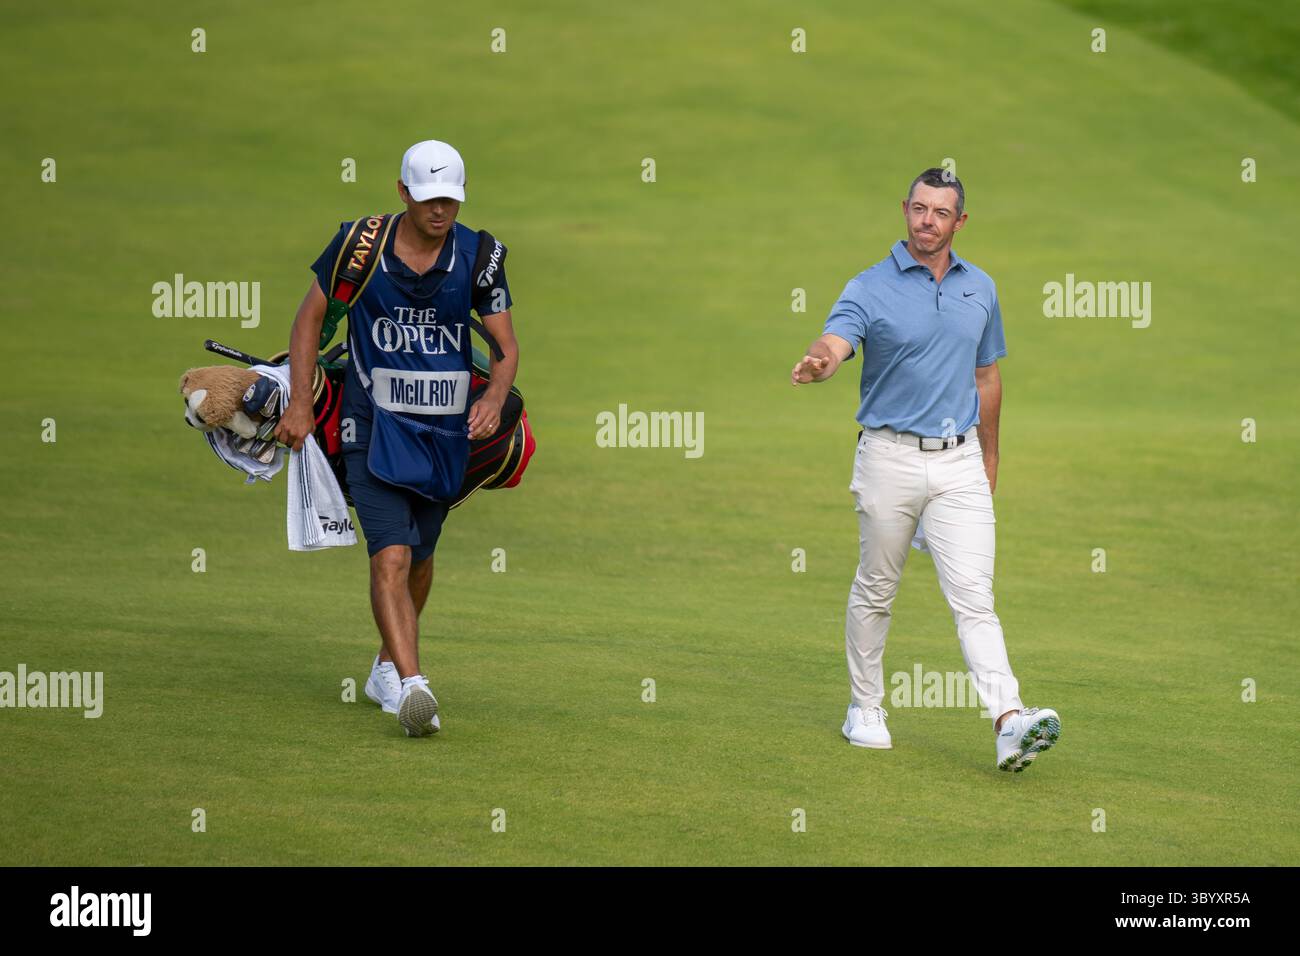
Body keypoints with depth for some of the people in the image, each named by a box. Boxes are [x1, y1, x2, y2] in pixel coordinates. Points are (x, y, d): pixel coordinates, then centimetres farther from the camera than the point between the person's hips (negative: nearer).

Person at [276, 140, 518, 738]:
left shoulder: (477, 254, -4)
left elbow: (506, 343, -1)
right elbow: (311, 315, 4)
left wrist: (495, 398, -21)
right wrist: (300, 403, -2)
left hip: (446, 431, 3)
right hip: (374, 426, -3)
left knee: (420, 557, 16)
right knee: (391, 556, -18)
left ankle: (387, 667, 38)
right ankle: (411, 688, -28)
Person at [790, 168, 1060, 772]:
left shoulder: (979, 289, 8)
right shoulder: (871, 288, -6)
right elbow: (835, 342, -25)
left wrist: (989, 460, 21)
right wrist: (815, 364, -49)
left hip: (960, 462, 2)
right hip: (889, 456, -2)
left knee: (974, 596, -9)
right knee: (875, 591, 11)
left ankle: (1009, 724, -21)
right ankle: (865, 709, 27)